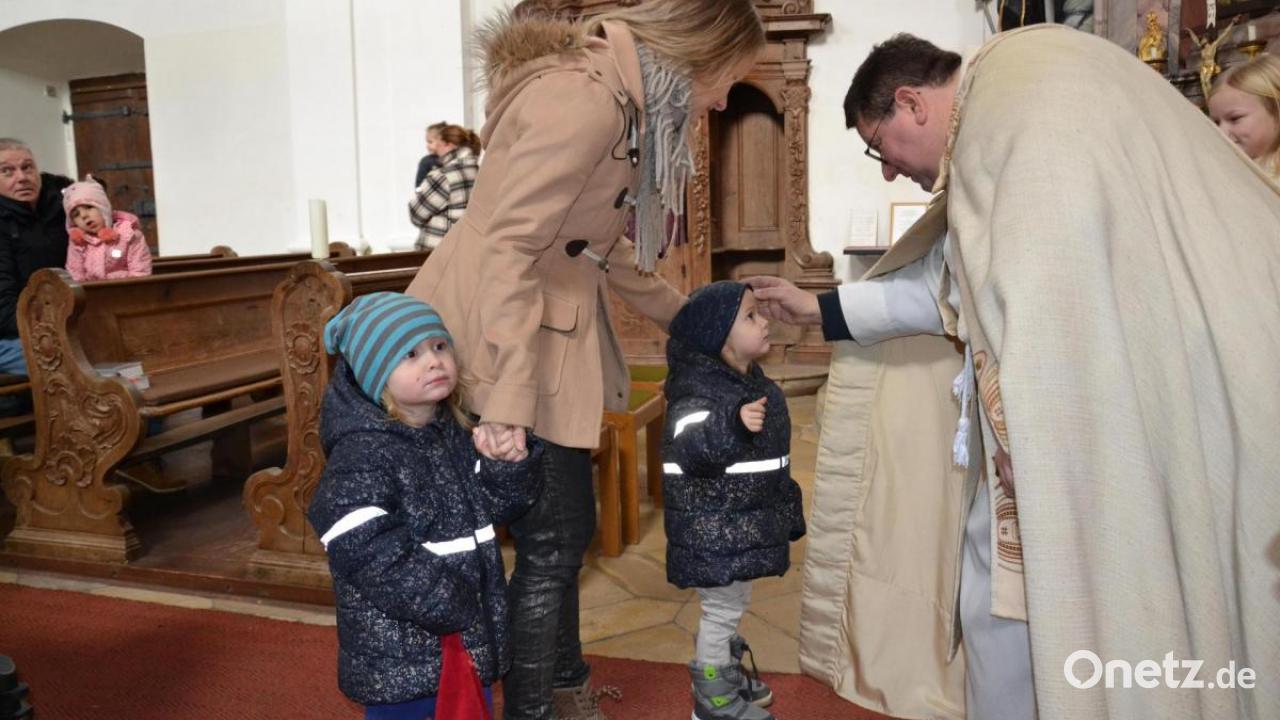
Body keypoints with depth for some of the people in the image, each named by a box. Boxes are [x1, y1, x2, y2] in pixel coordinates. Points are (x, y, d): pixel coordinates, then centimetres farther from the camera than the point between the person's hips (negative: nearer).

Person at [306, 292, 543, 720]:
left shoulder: (457, 433, 4)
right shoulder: (361, 457, -20)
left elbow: (490, 508, 5)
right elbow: (370, 557, -26)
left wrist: (512, 462, -13)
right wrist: (447, 606, -22)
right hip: (397, 648, -7)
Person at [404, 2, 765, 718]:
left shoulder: (621, 95, 9)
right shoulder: (582, 99, -22)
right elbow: (507, 246, -27)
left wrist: (684, 314, 22)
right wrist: (507, 400, -30)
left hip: (554, 325, 10)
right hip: (506, 332, -10)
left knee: (567, 529, 20)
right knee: (551, 543, 1)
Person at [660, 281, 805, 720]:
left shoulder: (756, 384, 7)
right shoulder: (697, 390, -22)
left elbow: (771, 459, 18)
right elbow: (689, 449, -39)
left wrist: (789, 509, 23)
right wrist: (732, 424, -54)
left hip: (744, 522, 9)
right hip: (711, 527, -9)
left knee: (733, 605, 23)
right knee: (722, 608, 3)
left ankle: (726, 672, 42)